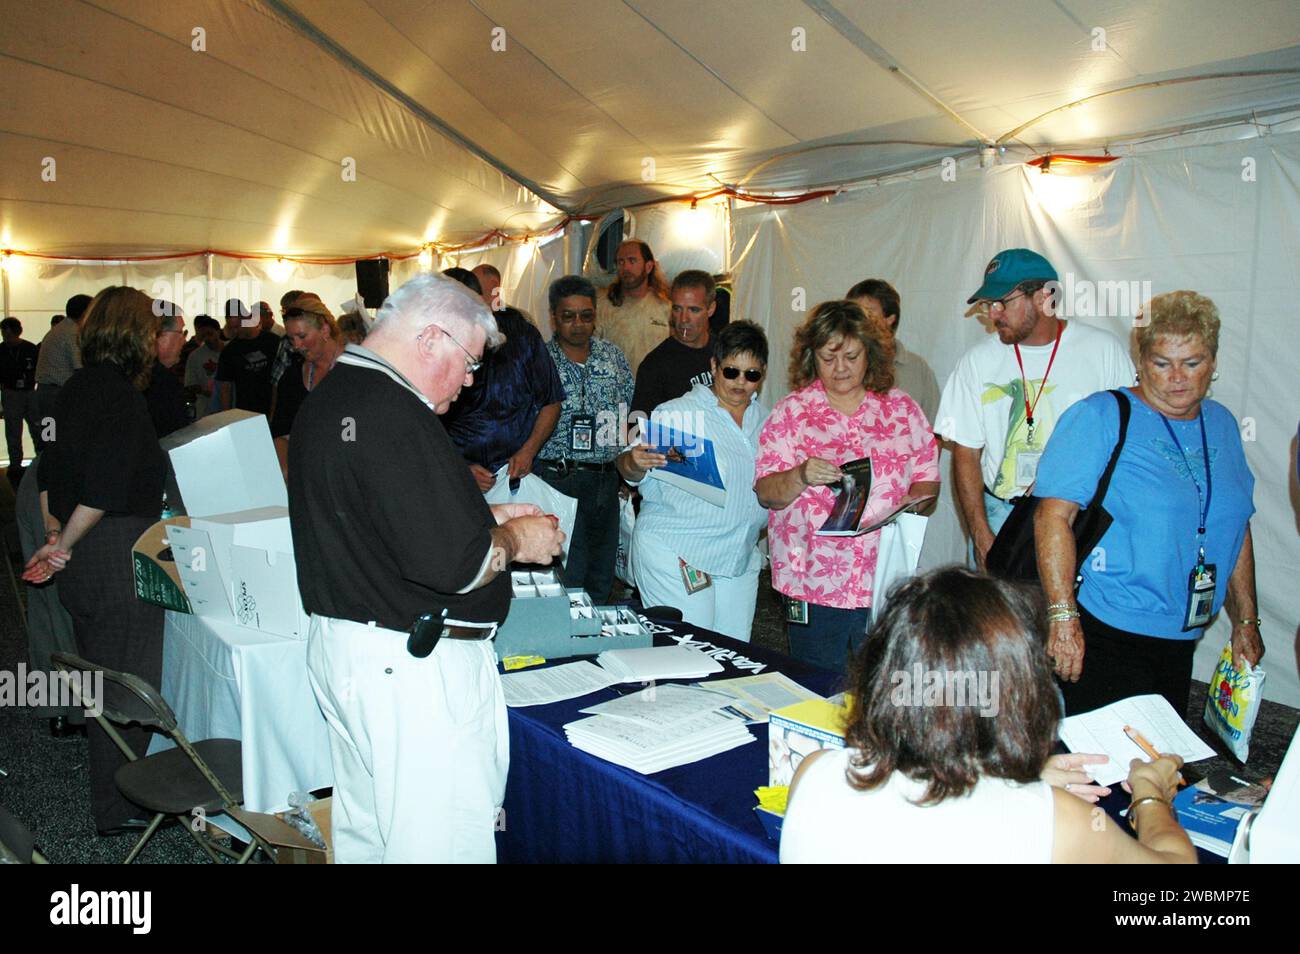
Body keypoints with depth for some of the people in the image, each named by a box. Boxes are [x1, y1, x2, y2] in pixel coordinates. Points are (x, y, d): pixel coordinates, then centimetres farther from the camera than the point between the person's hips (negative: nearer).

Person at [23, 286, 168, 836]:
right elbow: (104, 488, -22)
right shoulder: (120, 394, -17)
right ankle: (120, 810, 14)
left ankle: (112, 795, 36)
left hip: (81, 557, 10)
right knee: (129, 681, 2)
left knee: (102, 673, 20)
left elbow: (49, 470, 16)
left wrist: (54, 535, 15)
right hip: (118, 554, -10)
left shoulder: (76, 388, 11)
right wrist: (63, 545, -10)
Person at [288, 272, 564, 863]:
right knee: (442, 842, 2)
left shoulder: (328, 398, 11)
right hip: (415, 665, -11)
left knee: (363, 831, 22)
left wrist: (485, 520, 13)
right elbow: (452, 564, -26)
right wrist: (514, 540, -8)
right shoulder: (396, 416, -22)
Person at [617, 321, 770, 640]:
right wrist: (635, 462, -32)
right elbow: (629, 468, -11)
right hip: (675, 555, -6)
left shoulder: (764, 419, 11)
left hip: (741, 559, 6)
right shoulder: (675, 414, -9)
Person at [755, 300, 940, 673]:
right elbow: (766, 494, -3)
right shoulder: (791, 412, 1)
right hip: (813, 581, -1)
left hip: (886, 581, 1)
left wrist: (912, 502, -12)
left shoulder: (902, 409, 7)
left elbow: (927, 478, 9)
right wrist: (800, 477, -23)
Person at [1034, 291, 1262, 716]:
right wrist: (1063, 617, -23)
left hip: (1181, 642, 7)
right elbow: (1054, 514, -18)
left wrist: (1246, 621, 19)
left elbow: (1235, 527, 19)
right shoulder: (1101, 416, -10)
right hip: (1100, 634, -6)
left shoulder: (1223, 424, 11)